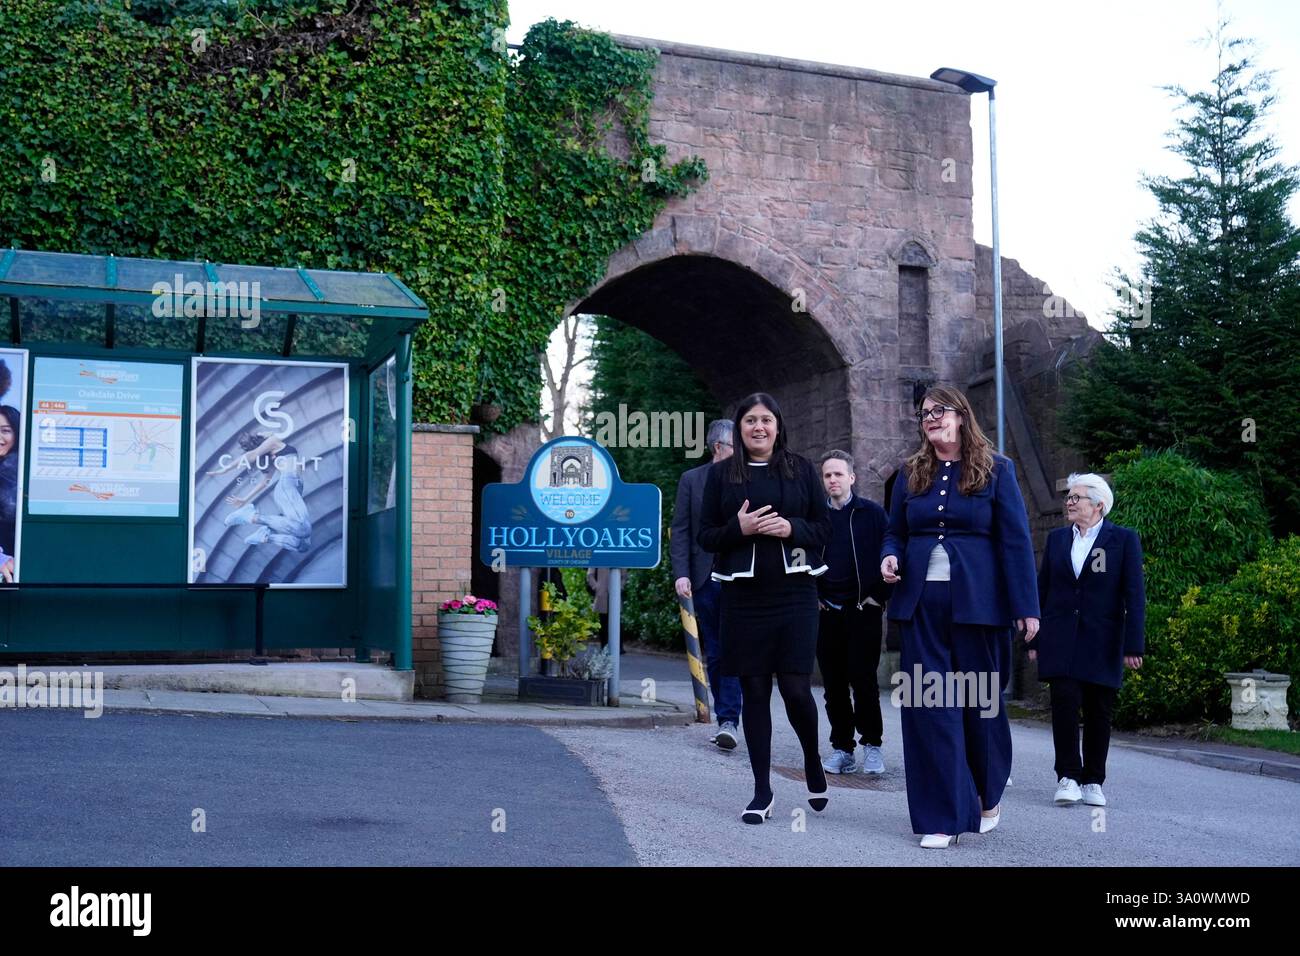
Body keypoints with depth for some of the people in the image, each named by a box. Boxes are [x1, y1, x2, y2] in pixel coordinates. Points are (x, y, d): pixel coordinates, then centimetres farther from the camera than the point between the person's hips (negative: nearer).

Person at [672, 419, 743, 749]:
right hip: (706, 580, 2)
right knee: (714, 654, 9)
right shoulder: (691, 480, 7)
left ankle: (729, 722, -10)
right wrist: (681, 573, -8)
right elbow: (680, 531, 3)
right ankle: (726, 719, 18)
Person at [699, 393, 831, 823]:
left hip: (795, 593, -1)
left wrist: (792, 528, -13)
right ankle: (762, 791, 13)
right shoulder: (720, 473, 6)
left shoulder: (801, 469, 6)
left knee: (796, 688, -5)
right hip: (743, 596, 1)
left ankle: (813, 763, 25)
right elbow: (706, 536, 6)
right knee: (754, 691, 4)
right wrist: (739, 528, -13)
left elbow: (825, 528, 6)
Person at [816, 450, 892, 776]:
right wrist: (813, 597, 6)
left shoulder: (872, 513, 0)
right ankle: (841, 748, 13)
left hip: (864, 609, -3)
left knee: (863, 679, -7)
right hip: (827, 611, 3)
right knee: (834, 684, 5)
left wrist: (878, 597, -6)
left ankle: (872, 744, 7)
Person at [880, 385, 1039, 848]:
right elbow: (895, 532, 18)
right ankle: (942, 817, 5)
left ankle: (989, 797, 32)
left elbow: (1015, 541, -3)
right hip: (922, 604, 3)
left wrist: (1027, 607, -9)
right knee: (929, 707, -1)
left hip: (976, 602, -3)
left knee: (980, 701, 8)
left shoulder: (996, 470, 0)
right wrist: (889, 558, -5)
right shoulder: (911, 474, 11)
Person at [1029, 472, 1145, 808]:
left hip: (1102, 643, -2)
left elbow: (1134, 595, -3)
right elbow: (1042, 590, 12)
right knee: (1064, 703, -11)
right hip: (1060, 641, 2)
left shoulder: (1124, 539, 0)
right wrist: (1035, 640, 8)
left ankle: (1092, 781, 16)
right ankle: (1068, 776, -1)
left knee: (1099, 712, 5)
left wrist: (1133, 645, -9)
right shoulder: (1057, 538, 10)